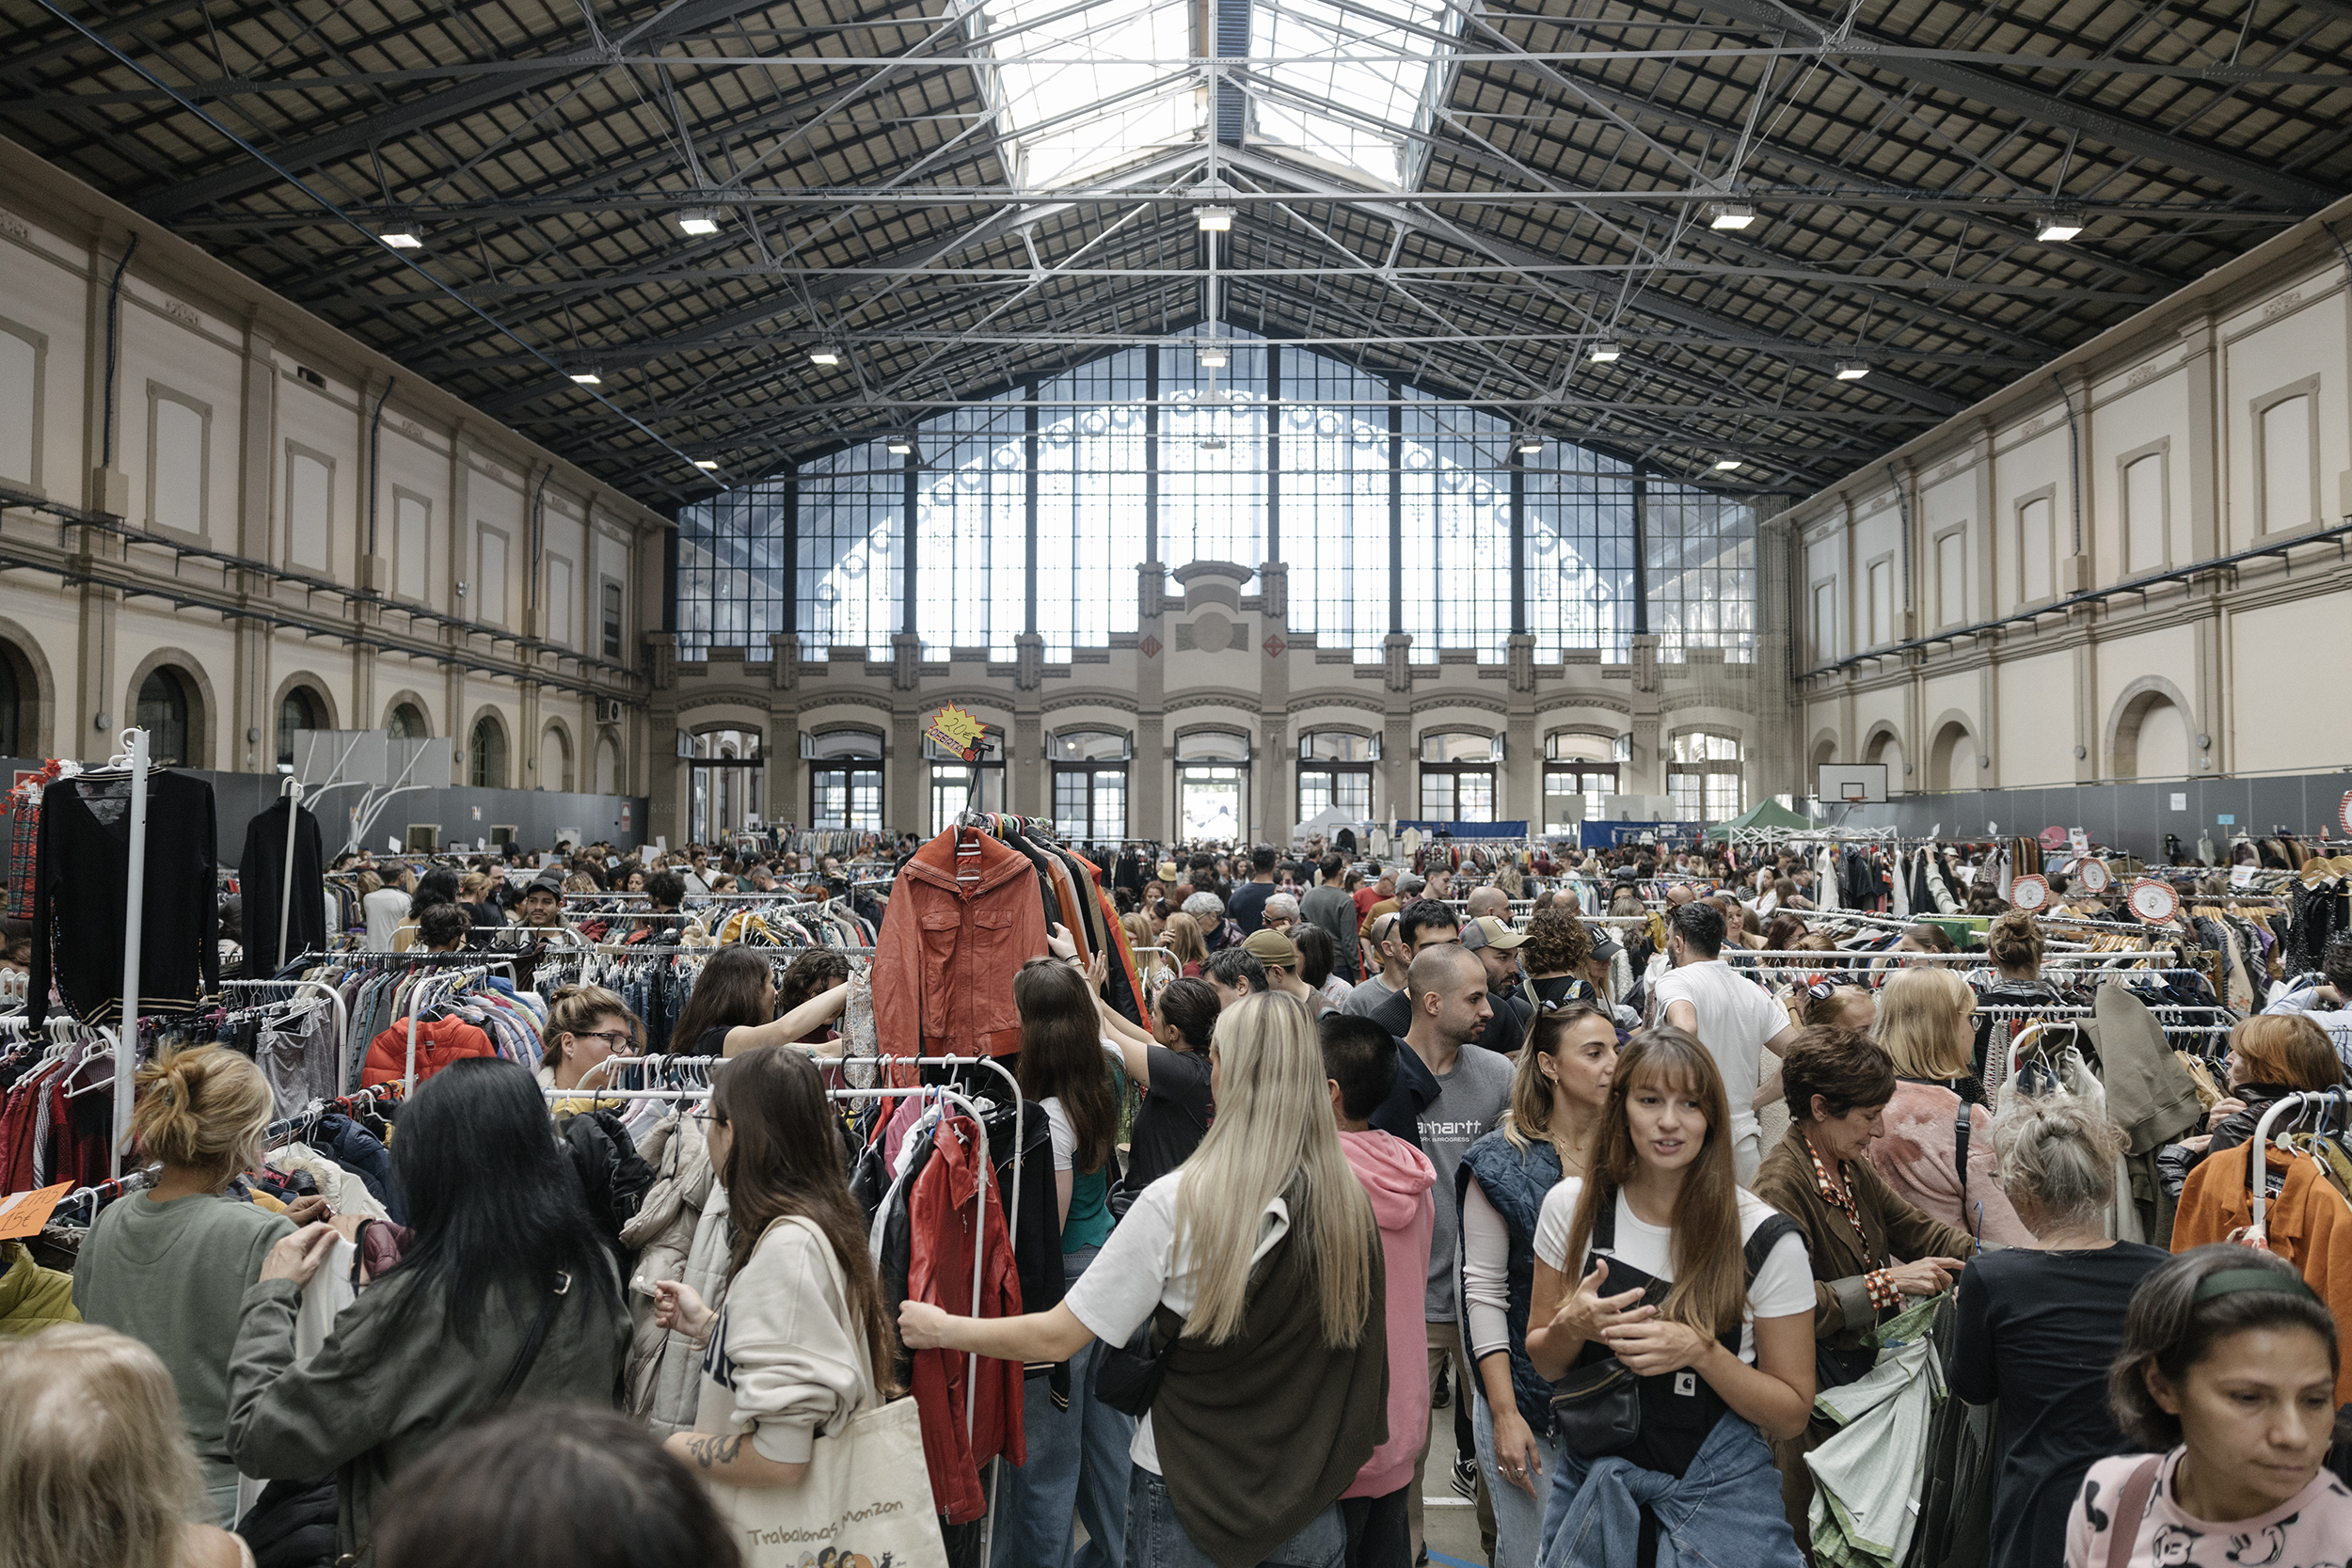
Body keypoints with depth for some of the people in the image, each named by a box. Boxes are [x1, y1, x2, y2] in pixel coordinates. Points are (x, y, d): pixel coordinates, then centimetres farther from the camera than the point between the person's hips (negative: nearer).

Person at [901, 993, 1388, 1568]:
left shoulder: (1177, 1203, -22)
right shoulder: (1350, 1203, -11)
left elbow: (1056, 1337, -15)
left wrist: (942, 1330, -1)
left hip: (1188, 1500, -3)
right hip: (1311, 1510, 4)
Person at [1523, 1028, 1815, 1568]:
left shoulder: (1766, 1240, -14)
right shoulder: (1572, 1206, -7)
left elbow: (1792, 1413, -8)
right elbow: (1542, 1363, 3)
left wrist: (1700, 1351, -24)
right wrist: (1571, 1325, -19)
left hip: (1717, 1490, -2)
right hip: (1591, 1475, 2)